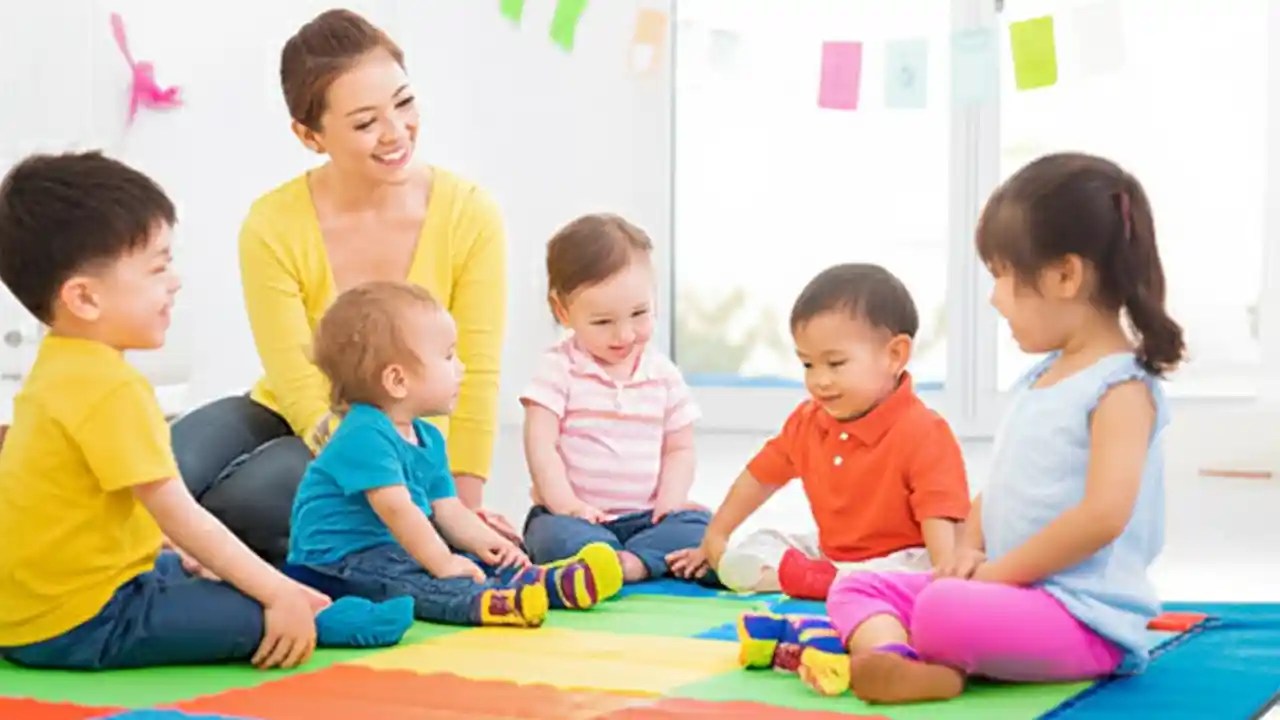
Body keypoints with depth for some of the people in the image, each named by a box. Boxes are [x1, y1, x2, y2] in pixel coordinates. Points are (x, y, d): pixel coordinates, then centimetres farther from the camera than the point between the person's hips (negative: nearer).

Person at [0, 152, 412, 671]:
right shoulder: (110, 389, -23)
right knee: (263, 617, -18)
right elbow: (181, 517, -22)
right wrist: (278, 594, -17)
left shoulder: (61, 368, 10)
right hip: (81, 621, -11)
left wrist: (184, 556, 21)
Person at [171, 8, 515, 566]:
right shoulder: (274, 227, -16)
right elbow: (305, 399, -15)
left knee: (253, 496, -31)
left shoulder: (469, 215, -14)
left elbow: (476, 381, -10)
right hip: (289, 421, 1)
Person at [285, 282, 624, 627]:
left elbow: (447, 509, 11)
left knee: (478, 559, -1)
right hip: (335, 563, -11)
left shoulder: (427, 439, 13)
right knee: (396, 575, -36)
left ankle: (549, 582, -22)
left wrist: (486, 541, -7)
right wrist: (442, 563, -29)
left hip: (393, 550, 11)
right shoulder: (364, 436, -20)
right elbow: (397, 508, -27)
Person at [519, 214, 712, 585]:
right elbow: (540, 445, -8)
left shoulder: (664, 374, 8)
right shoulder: (558, 369, -2)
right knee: (556, 536, -36)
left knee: (699, 527, -24)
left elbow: (679, 449, 12)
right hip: (577, 516, -3)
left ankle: (632, 562, -37)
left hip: (645, 516, 3)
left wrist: (671, 499, -6)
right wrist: (565, 504, -19)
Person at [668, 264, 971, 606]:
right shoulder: (806, 422, 2)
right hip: (828, 552, 7)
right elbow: (762, 476, 17)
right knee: (735, 561, -3)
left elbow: (939, 515, -29)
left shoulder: (923, 434, -20)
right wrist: (714, 538, 22)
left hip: (897, 560, -7)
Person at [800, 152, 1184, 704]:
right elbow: (1002, 487, 22)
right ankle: (891, 654, -28)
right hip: (1014, 594, 10)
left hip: (1085, 619, -10)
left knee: (943, 610, -38)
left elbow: (1103, 515, -25)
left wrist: (995, 573, -18)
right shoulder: (1039, 378, 15)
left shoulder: (1120, 387, -14)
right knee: (856, 588, 2)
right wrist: (970, 551, 2)